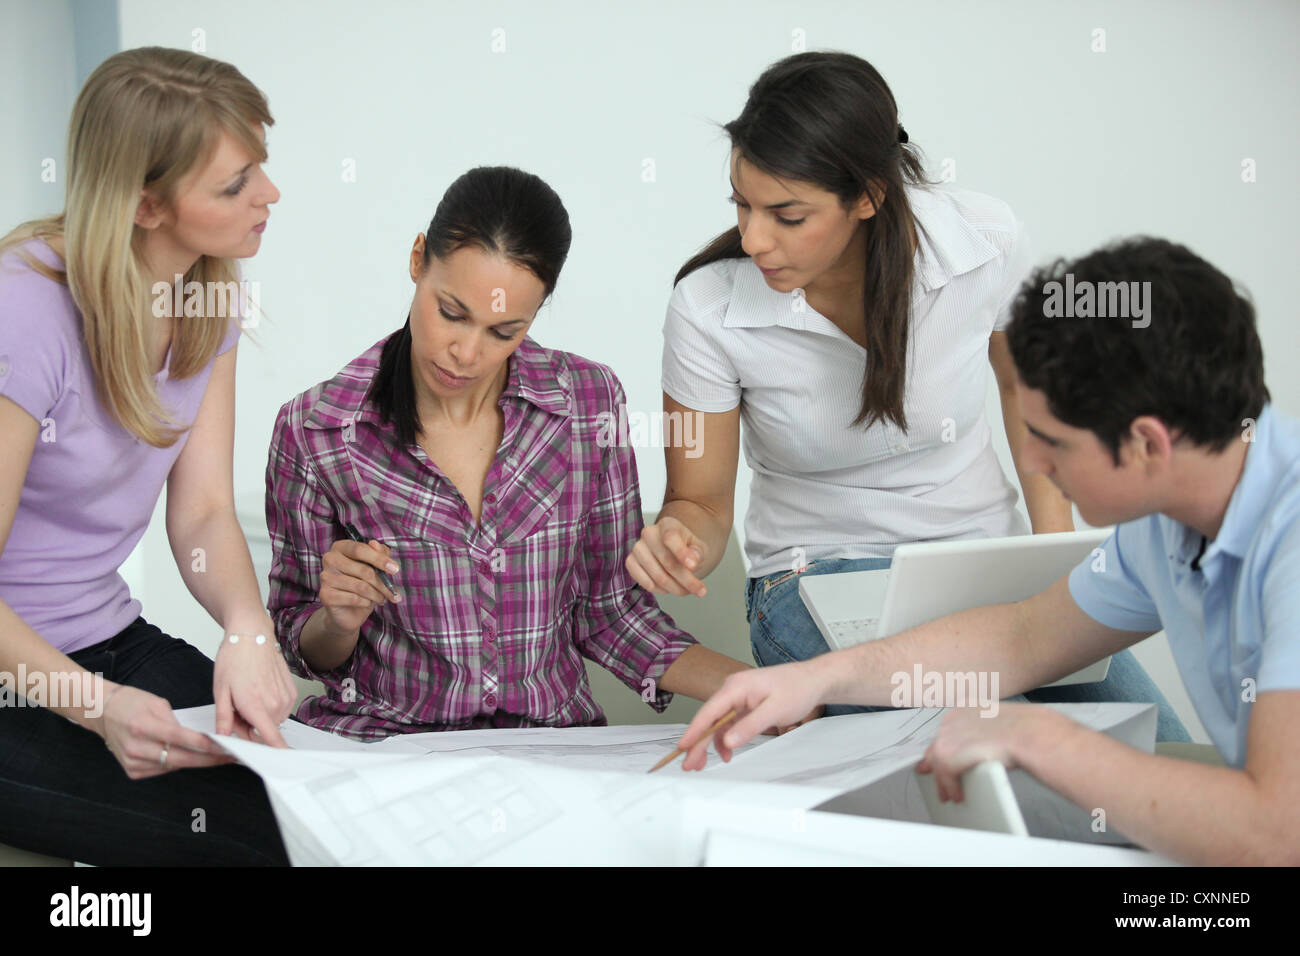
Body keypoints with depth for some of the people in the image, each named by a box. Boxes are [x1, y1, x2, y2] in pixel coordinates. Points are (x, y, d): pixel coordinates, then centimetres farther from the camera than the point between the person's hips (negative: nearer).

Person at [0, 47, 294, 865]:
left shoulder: (205, 297, -1)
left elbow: (204, 513, -3)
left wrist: (249, 629, -24)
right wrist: (97, 705, -35)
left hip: (115, 641, 7)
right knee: (268, 832, -19)